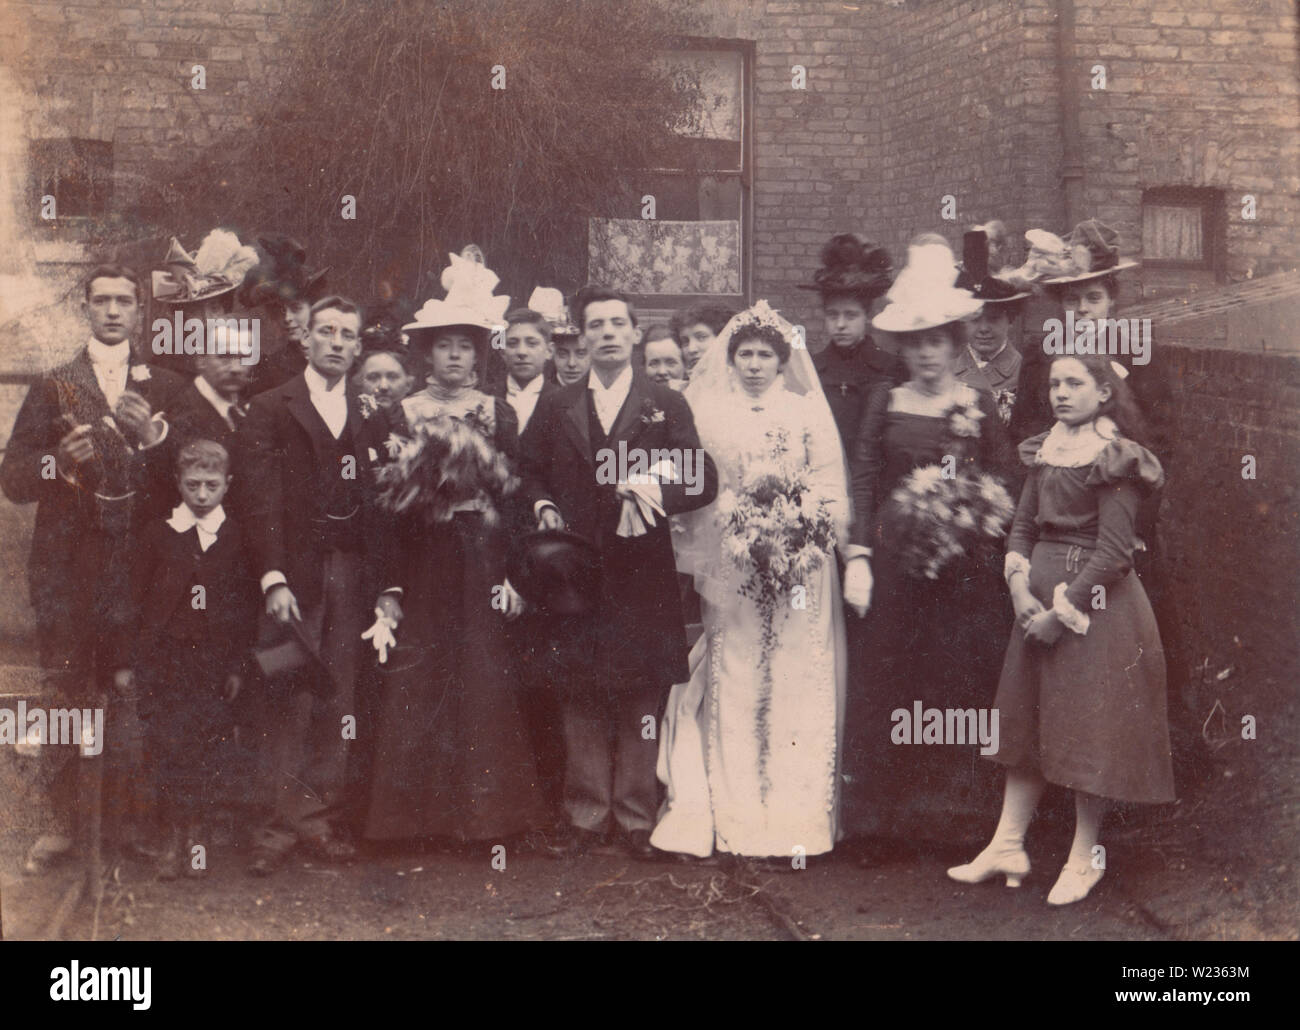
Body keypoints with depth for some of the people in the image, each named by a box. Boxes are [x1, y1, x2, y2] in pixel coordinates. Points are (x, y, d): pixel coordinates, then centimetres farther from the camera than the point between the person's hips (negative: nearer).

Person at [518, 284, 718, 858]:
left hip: (642, 574, -1)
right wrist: (543, 508, -2)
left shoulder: (665, 406, 7)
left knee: (642, 700, 2)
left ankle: (637, 818, 11)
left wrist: (649, 490, -18)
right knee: (581, 701, 5)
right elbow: (530, 474, 18)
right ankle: (586, 816, 14)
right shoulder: (555, 408, 13)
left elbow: (703, 481, -1)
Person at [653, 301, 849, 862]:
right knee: (731, 688, -2)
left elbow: (831, 485, 5)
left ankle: (791, 823, 1)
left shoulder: (808, 412, 11)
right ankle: (731, 818, 3)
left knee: (794, 688, -2)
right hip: (728, 572, 0)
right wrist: (737, 527, -9)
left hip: (797, 569, 0)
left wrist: (800, 528, -11)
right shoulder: (709, 413, 11)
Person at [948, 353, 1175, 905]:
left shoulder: (1115, 459, -11)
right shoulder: (1045, 451, 10)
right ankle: (1007, 846, 18)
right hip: (1040, 597, 7)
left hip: (1095, 603, -7)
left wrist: (1062, 611, -15)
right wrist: (1021, 588, -4)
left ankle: (1085, 857, 13)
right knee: (1026, 721, 10)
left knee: (1088, 729, 1)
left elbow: (1113, 553, -15)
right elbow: (1022, 527, 11)